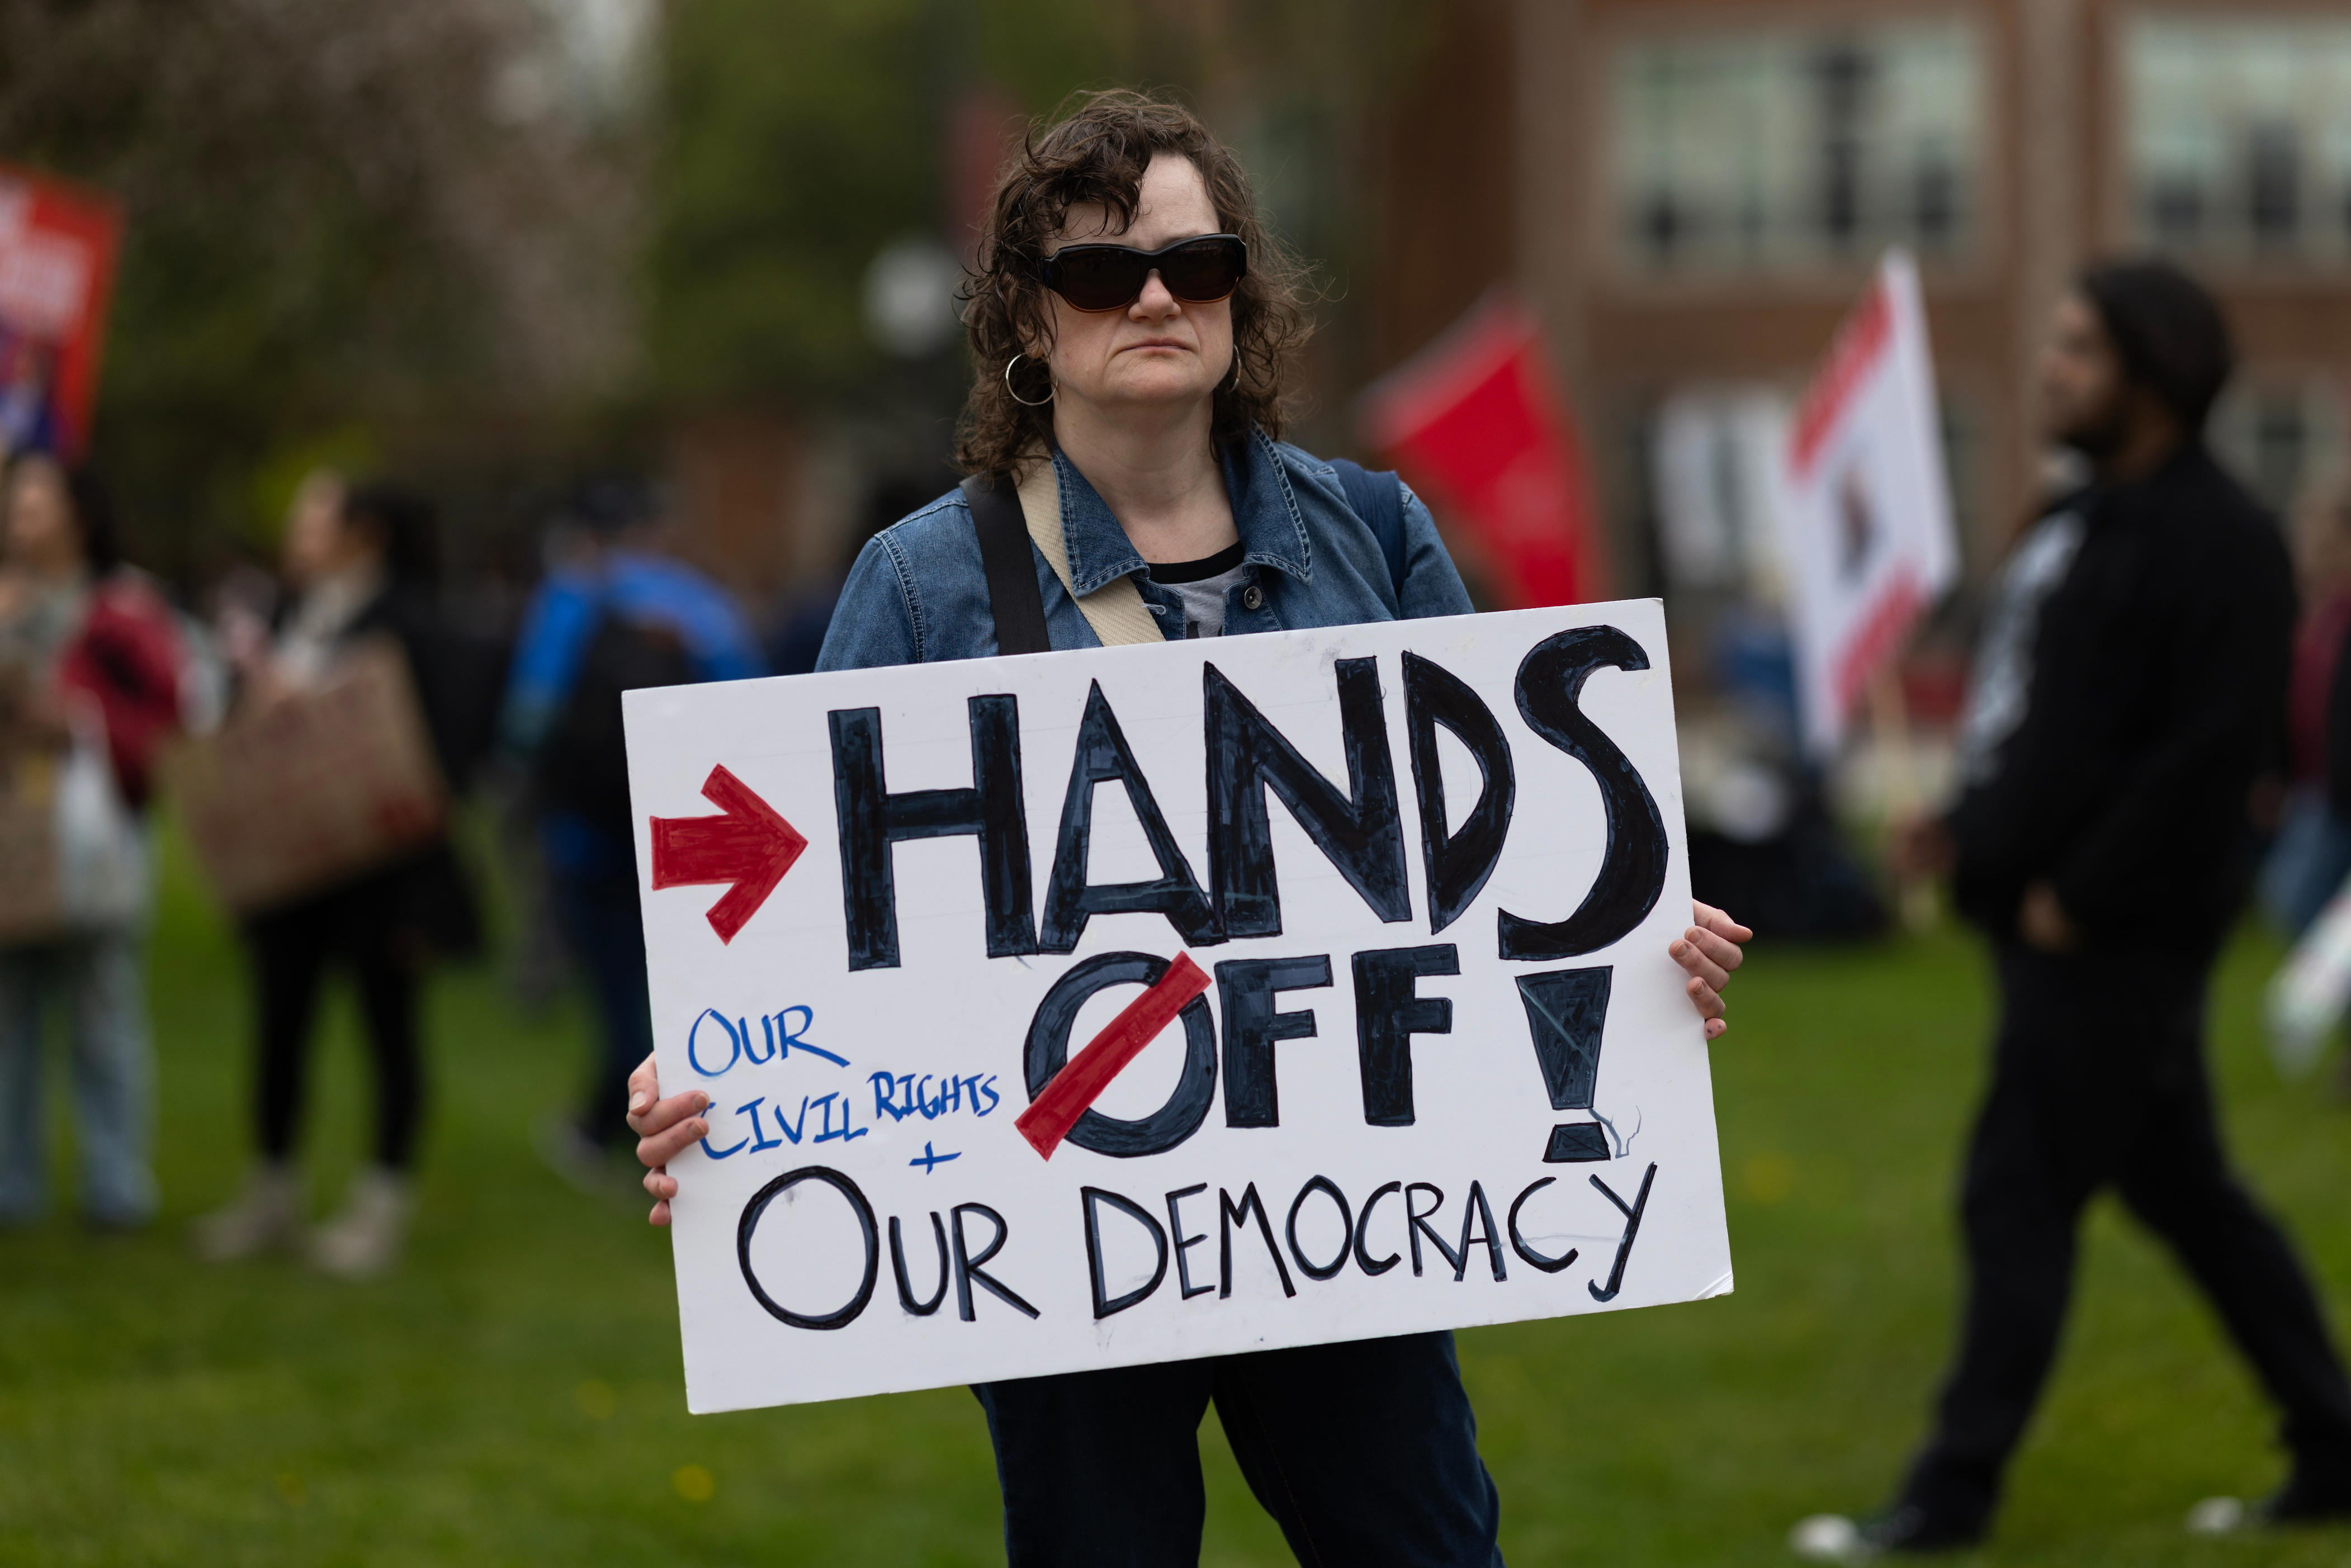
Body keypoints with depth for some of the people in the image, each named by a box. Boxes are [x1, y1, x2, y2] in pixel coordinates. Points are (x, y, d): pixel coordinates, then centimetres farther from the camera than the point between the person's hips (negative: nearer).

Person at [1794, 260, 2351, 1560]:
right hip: (2050, 918, 10)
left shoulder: (2218, 539, -15)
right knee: (2180, 1187, 14)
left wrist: (2079, 893, -20)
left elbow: (2218, 747, -22)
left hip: (2116, 932, -10)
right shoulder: (2080, 521, 16)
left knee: (2019, 1196, -6)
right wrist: (1972, 826, 7)